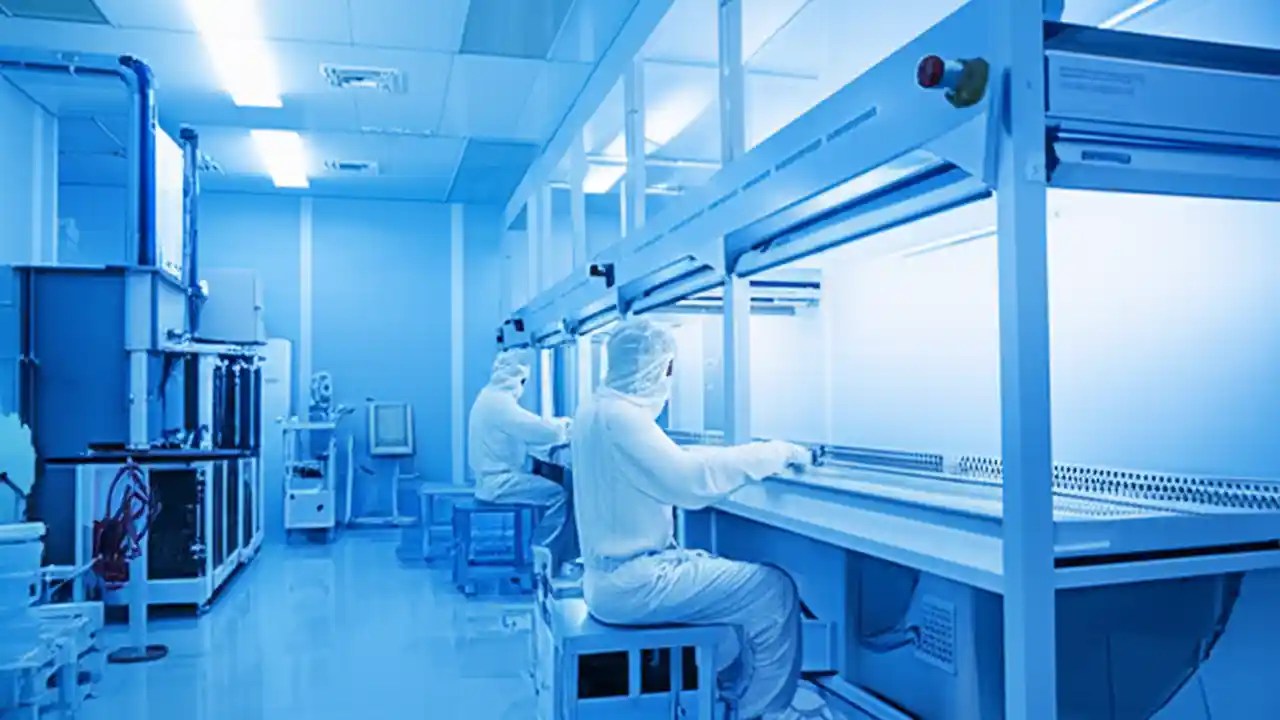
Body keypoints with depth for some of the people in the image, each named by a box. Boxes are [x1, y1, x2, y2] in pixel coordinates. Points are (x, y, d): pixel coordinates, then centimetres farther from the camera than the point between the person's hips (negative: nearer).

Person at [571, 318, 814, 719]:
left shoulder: (597, 410, 10)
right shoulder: (618, 415, -21)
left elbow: (669, 468, 16)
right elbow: (689, 479, -29)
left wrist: (761, 457, 11)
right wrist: (775, 453, -18)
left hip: (614, 573, 10)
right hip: (630, 583, -10)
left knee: (735, 573, 23)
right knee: (774, 590, -6)